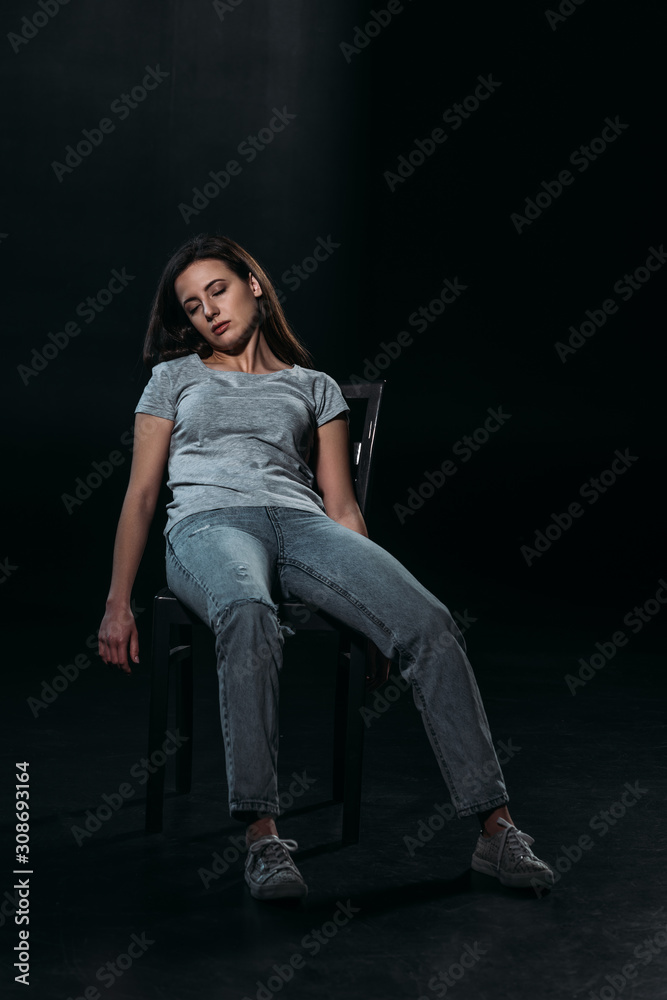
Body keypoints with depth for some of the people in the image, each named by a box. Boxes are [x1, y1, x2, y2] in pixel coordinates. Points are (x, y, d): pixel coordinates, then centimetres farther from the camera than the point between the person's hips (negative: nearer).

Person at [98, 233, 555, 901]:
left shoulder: (315, 387, 26)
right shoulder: (174, 377, 25)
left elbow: (341, 505, 19)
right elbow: (140, 494, 17)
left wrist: (374, 597, 3)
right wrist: (117, 604, 5)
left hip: (302, 524, 2)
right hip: (209, 525, -2)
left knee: (428, 623, -28)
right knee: (249, 617, -42)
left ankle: (495, 830, -28)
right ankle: (262, 839, -43)